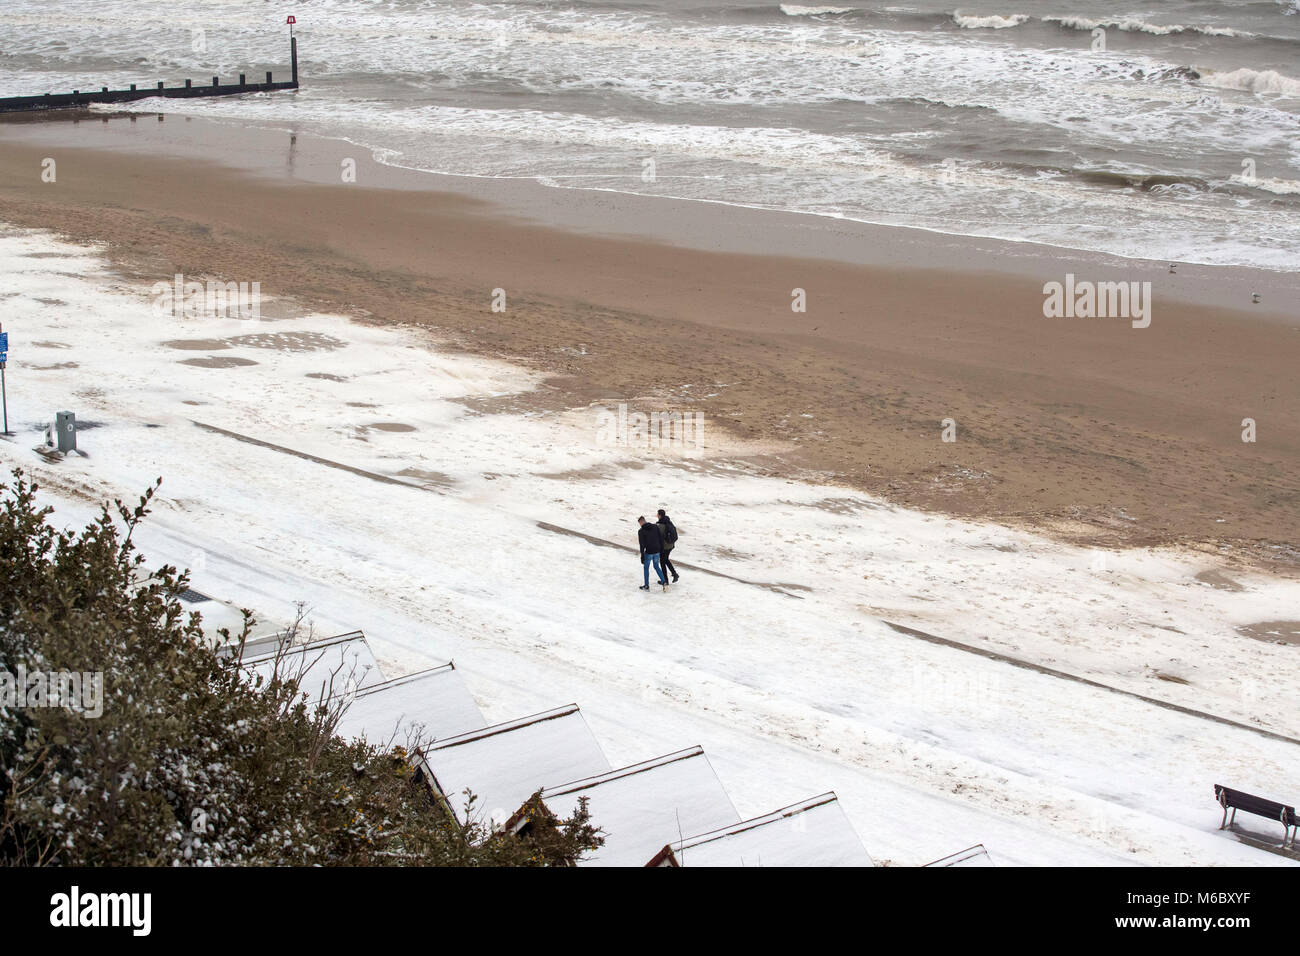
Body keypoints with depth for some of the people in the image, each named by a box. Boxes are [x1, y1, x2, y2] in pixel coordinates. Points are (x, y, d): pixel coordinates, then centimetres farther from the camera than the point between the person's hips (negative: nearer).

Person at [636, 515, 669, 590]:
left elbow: (642, 544, -14)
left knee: (646, 568, 15)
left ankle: (646, 586, 21)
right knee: (656, 567, 22)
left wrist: (642, 556, -10)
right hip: (657, 551, 5)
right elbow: (661, 538, 4)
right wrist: (661, 549, 15)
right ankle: (664, 582, 10)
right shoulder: (655, 527, 1)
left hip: (648, 552, -5)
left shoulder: (641, 531, -12)